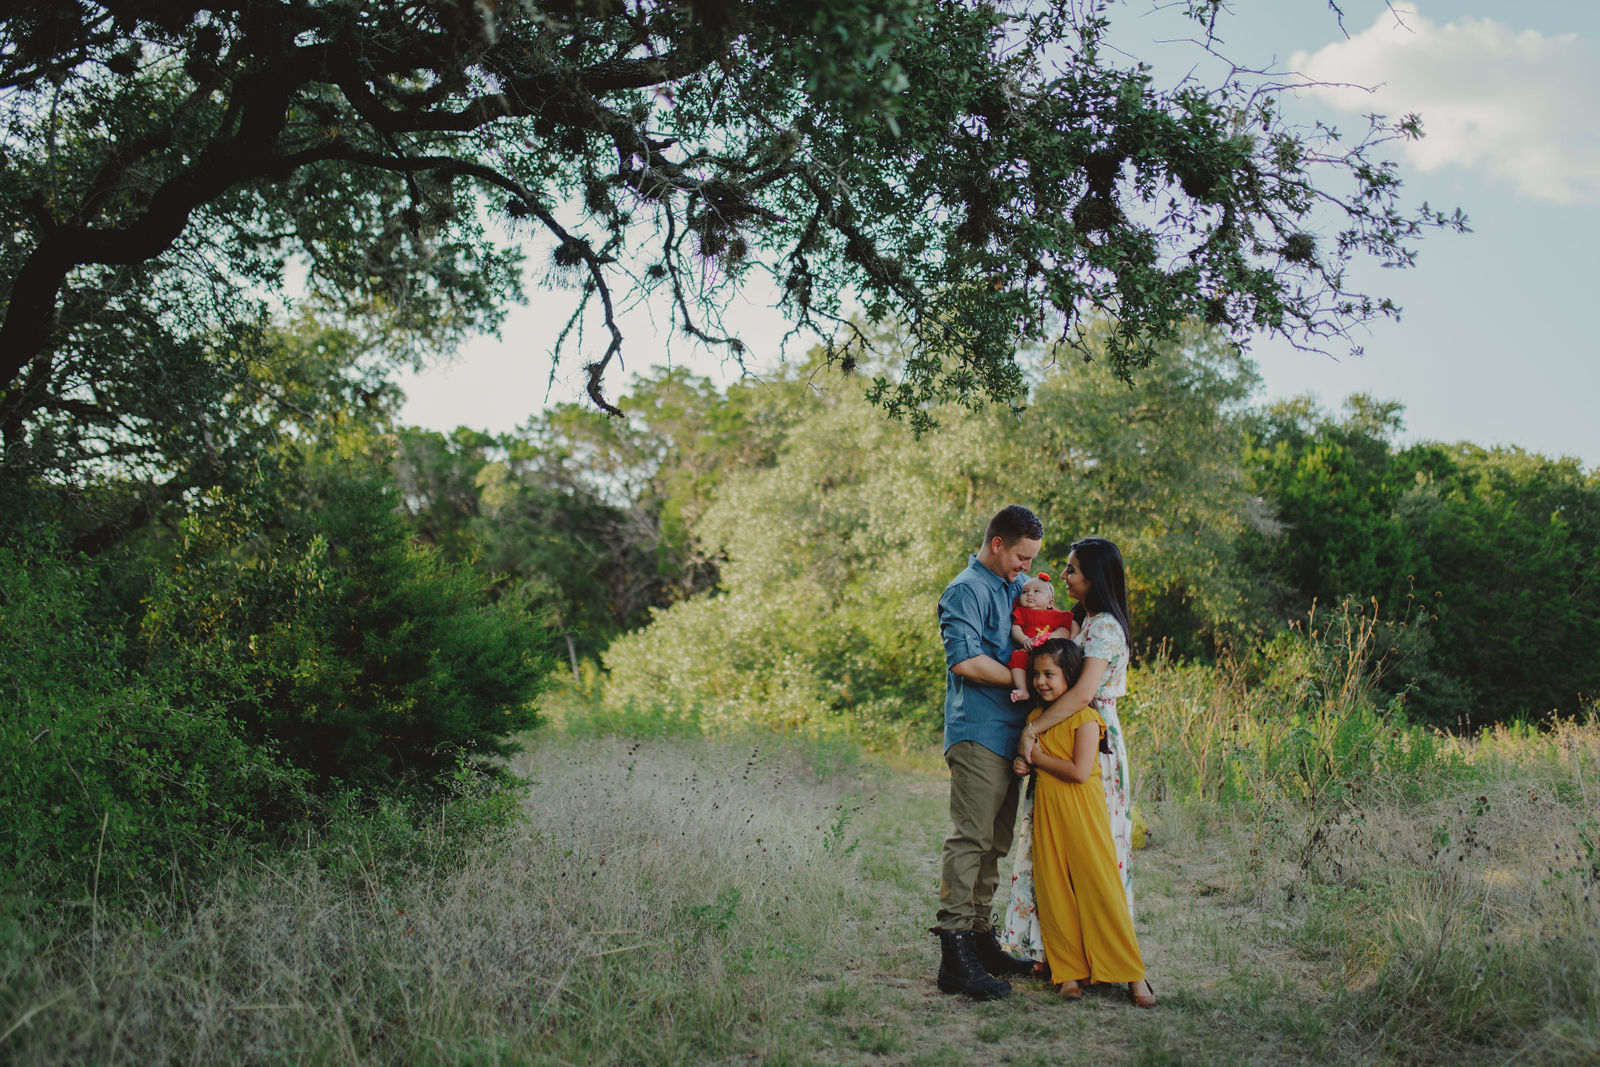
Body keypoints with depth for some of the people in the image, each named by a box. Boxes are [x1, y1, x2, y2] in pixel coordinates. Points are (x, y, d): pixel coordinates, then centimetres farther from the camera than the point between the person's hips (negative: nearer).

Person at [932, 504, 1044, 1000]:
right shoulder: (966, 591, -8)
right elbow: (965, 661, -19)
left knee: (995, 842, 13)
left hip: (1011, 732, 9)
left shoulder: (1022, 586, 19)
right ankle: (955, 953, -11)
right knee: (970, 837, -11)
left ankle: (981, 940, 21)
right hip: (978, 731, -9)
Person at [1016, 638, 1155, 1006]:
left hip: (1082, 811, -6)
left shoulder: (1085, 717, -10)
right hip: (1047, 810, 7)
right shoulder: (1036, 717, 12)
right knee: (1054, 892, 4)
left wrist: (1039, 758, -9)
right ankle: (1070, 971, 12)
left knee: (1100, 888, -6)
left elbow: (1079, 771, -18)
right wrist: (1022, 764, 2)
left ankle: (1133, 976, 2)